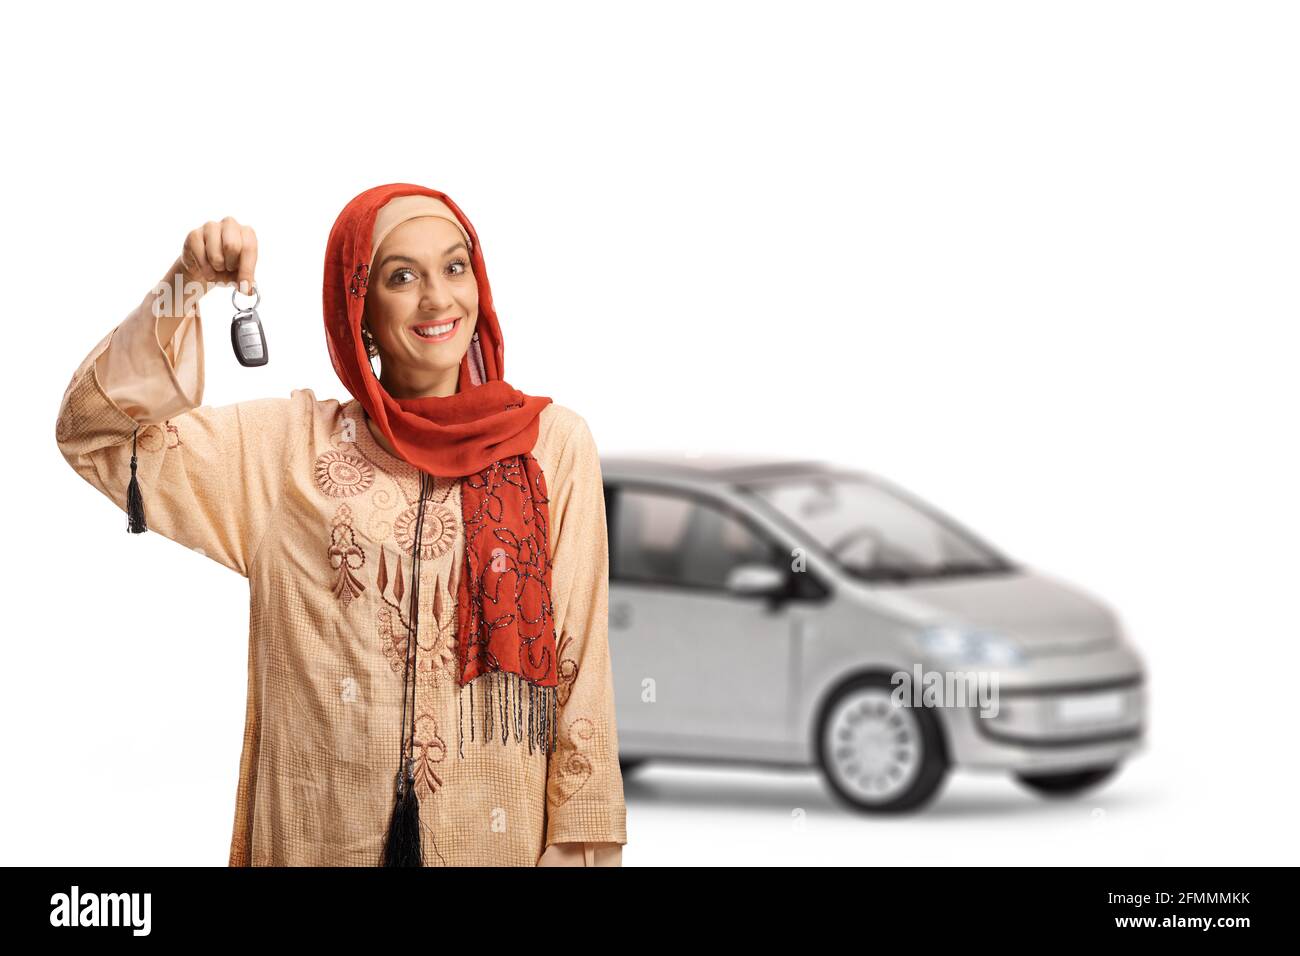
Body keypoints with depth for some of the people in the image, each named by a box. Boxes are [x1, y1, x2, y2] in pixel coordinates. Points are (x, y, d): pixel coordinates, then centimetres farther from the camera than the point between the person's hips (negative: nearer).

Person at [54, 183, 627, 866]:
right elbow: (94, 433, -1)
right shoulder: (293, 444, 2)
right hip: (324, 833, 1)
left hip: (499, 832, -1)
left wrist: (579, 845, -7)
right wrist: (186, 286, -13)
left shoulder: (553, 443, -2)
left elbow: (580, 661, -3)